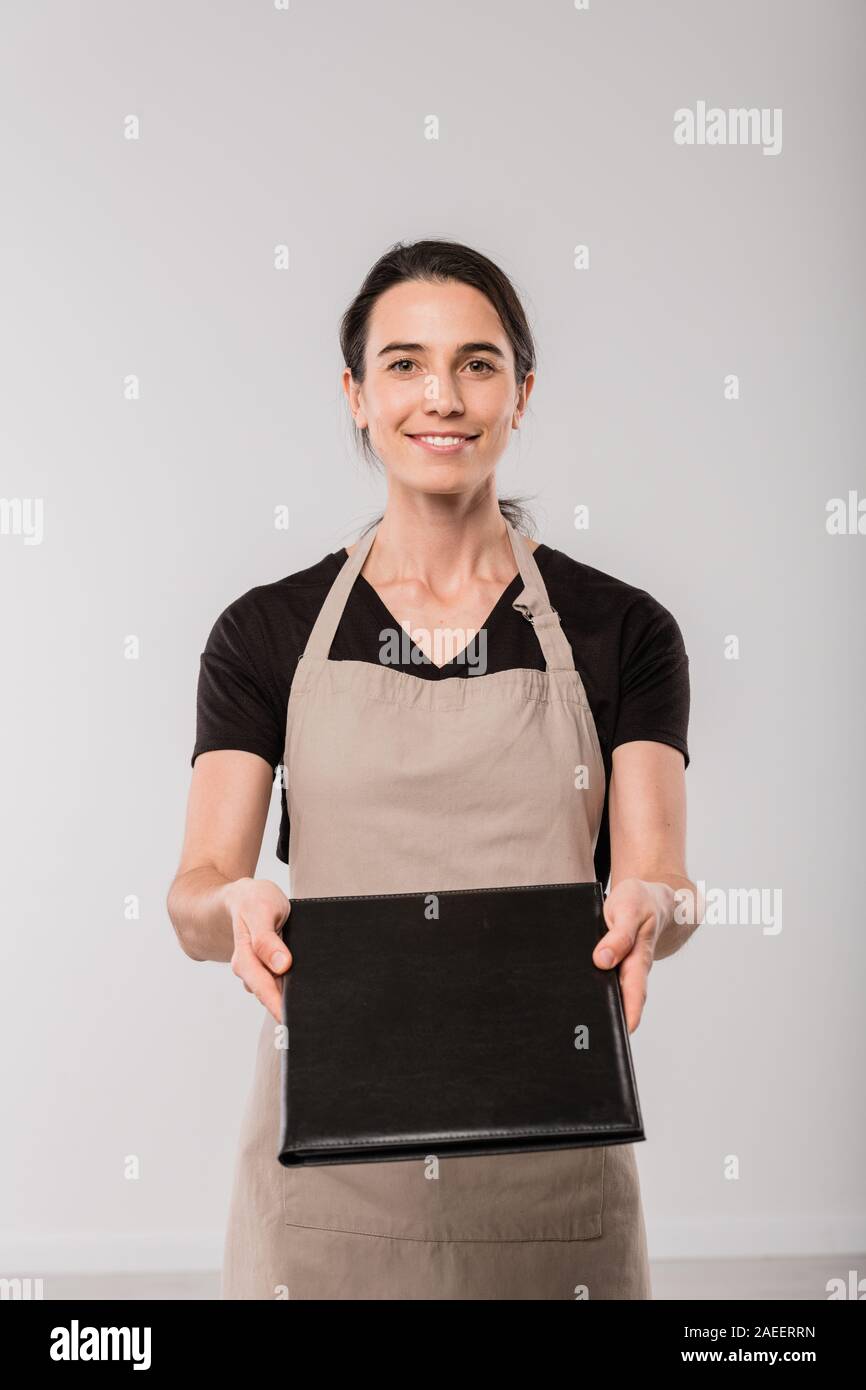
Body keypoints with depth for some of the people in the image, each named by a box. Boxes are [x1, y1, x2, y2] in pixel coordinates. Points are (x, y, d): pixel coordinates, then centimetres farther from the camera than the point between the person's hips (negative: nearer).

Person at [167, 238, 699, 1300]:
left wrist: (649, 906, -27)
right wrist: (237, 908, -26)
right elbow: (194, 898, -3)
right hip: (327, 1150, 0)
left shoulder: (620, 630, 3)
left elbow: (664, 879, -4)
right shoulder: (267, 632, 4)